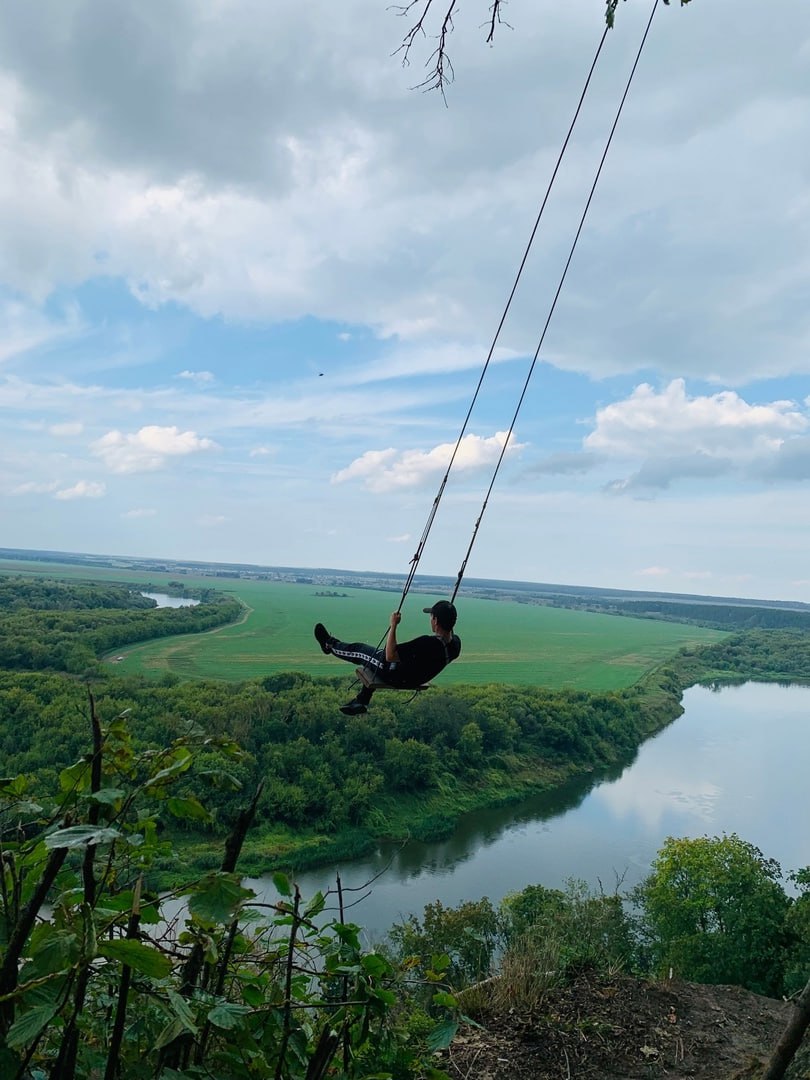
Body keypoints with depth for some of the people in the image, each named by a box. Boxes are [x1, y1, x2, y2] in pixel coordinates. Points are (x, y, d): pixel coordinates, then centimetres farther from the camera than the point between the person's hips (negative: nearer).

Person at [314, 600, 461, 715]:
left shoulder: (427, 643, -40)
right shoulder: (456, 644, -19)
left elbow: (390, 656, -34)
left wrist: (393, 626, -29)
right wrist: (448, 619, 8)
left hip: (398, 677, -7)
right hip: (417, 679, 7)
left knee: (360, 650, 13)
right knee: (374, 652, 29)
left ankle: (330, 645, 42)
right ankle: (362, 701, 39)